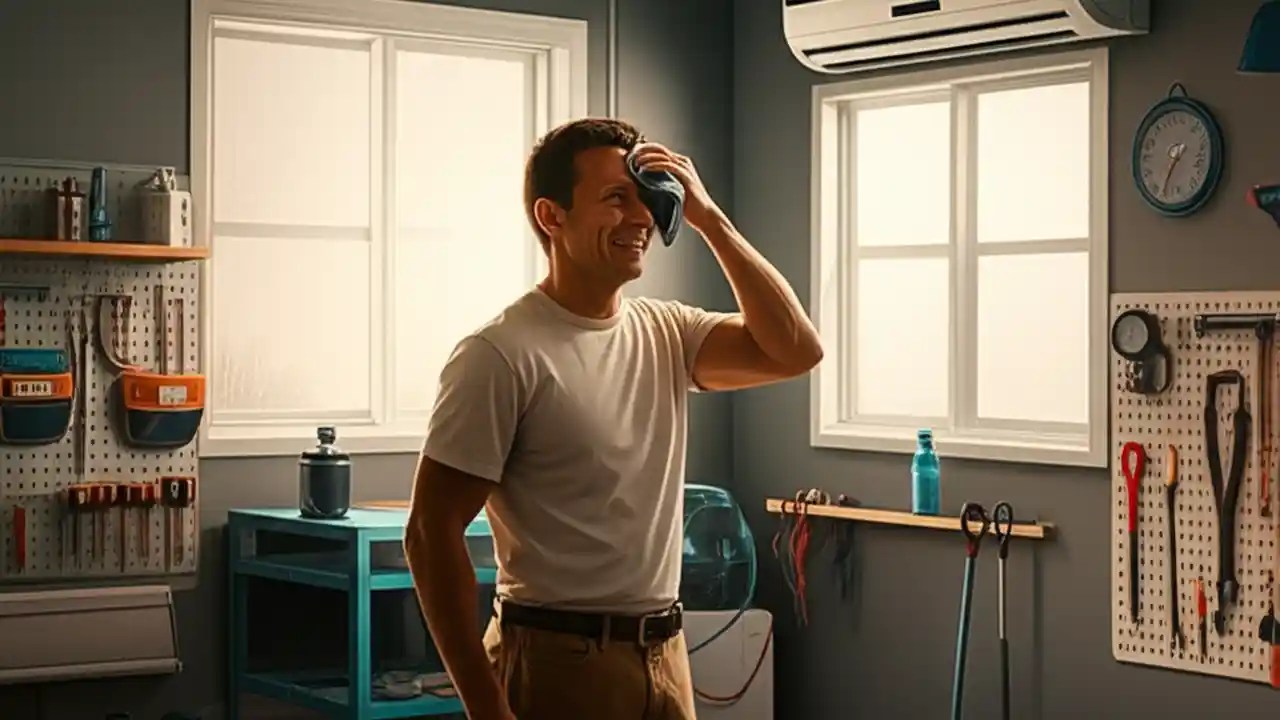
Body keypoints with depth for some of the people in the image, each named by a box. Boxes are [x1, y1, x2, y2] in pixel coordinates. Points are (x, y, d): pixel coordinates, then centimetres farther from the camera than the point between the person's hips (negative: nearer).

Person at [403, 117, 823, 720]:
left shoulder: (666, 332, 7)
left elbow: (794, 350, -4)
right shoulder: (502, 354, -13)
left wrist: (709, 219, -5)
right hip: (558, 662, -6)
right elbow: (432, 534, -15)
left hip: (665, 656, 7)